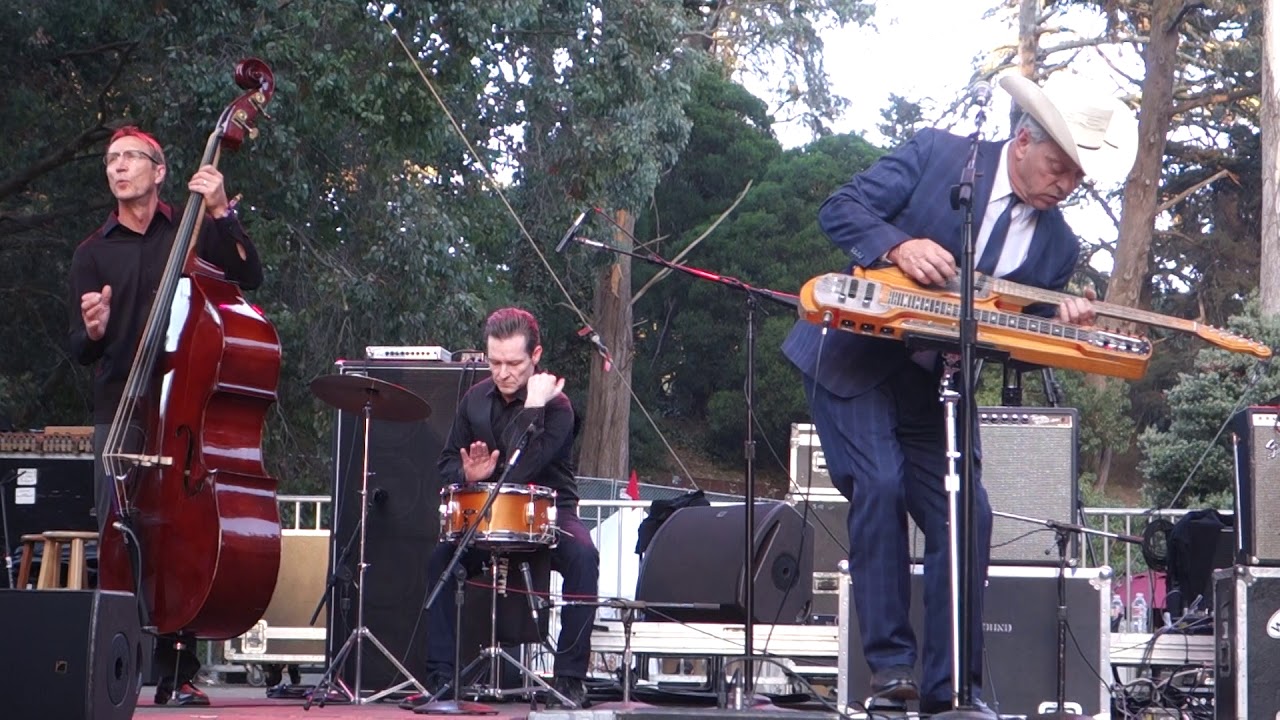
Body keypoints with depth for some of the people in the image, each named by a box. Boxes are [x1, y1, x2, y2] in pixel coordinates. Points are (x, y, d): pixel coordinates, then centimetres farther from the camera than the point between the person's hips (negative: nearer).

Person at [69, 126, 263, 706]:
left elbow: (249, 277, -6)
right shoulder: (93, 253, 14)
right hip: (119, 412, 2)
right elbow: (81, 350, 8)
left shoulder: (191, 230, 9)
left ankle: (177, 673, 2)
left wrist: (221, 213, -15)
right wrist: (92, 331, -15)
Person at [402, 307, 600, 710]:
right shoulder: (476, 398, 2)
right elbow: (448, 462, 11)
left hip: (548, 513, -4)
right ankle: (441, 677, -15)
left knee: (583, 556, -33)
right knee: (440, 559, -21)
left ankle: (570, 678, -27)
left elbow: (518, 473, -29)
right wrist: (468, 473, -13)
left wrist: (533, 407, -31)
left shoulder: (554, 405, -17)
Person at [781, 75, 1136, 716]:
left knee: (966, 519, -3)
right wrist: (899, 246, -27)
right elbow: (840, 208, -10)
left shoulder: (1057, 246, 4)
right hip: (854, 356, -5)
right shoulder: (936, 155, -8)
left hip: (936, 383, 5)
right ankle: (890, 666, -13)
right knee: (879, 485, -22)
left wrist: (1059, 326, -15)